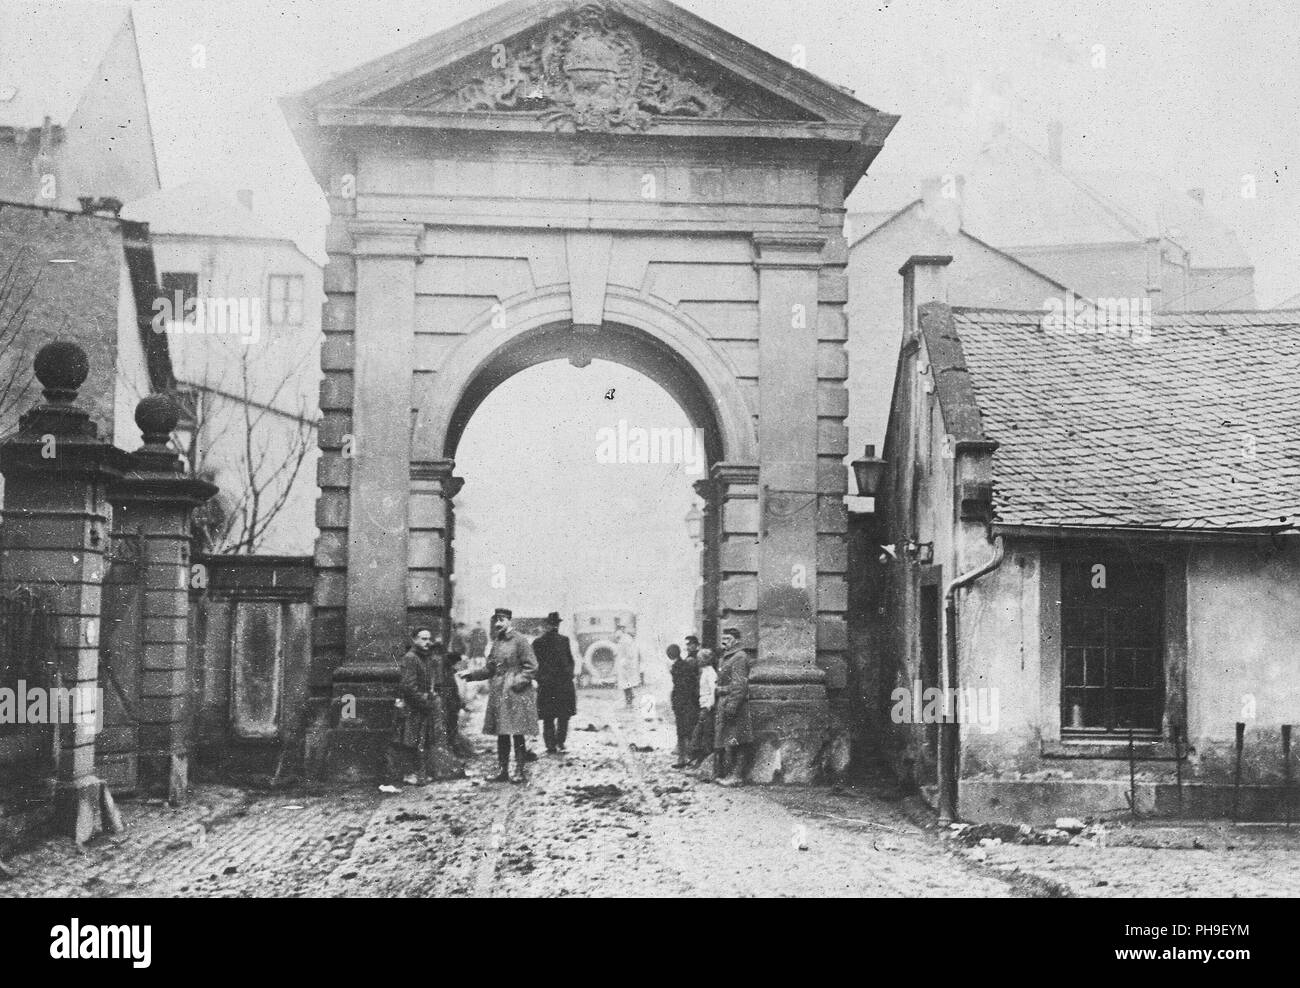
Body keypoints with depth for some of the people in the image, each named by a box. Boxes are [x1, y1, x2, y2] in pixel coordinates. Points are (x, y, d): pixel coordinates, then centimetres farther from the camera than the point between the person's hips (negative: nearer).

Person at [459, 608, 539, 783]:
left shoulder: (519, 641, -6)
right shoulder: (496, 643, 14)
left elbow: (531, 667, -9)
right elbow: (489, 670, 18)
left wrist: (517, 681, -18)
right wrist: (471, 674, 5)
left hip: (516, 694, -7)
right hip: (498, 695, 7)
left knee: (517, 734, -5)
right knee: (501, 734, 9)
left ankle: (520, 772, 0)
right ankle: (503, 770, 16)